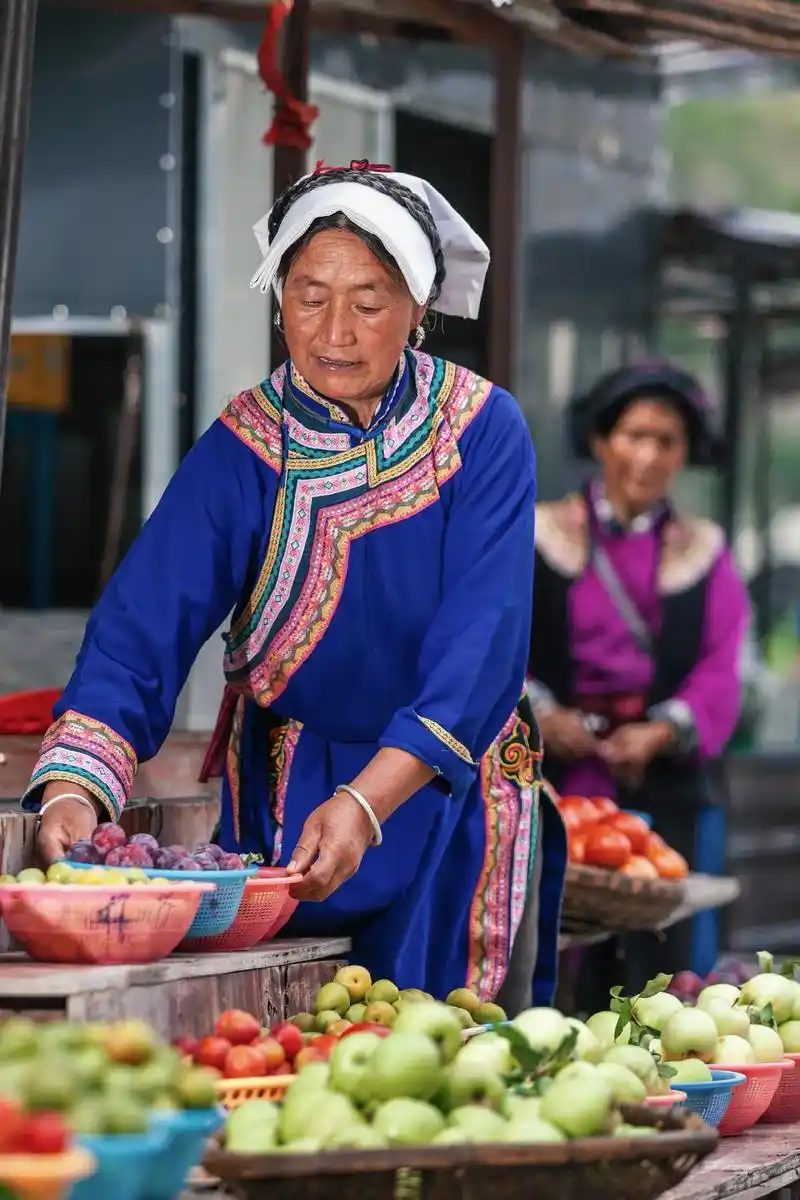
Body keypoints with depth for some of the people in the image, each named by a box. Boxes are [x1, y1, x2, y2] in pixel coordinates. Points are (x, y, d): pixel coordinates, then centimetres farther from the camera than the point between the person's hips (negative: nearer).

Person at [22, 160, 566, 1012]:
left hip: (452, 805, -1)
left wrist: (364, 804, -35)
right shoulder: (242, 450, -8)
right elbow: (140, 631, -18)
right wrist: (75, 784, -37)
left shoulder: (482, 432, -12)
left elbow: (480, 649, -21)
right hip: (284, 805, 1)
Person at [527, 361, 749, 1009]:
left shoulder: (704, 553, 13)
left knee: (659, 955, -5)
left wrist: (666, 730, -13)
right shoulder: (539, 537, 8)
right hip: (559, 775, -1)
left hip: (665, 779, 1)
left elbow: (721, 667, 4)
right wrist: (540, 714, -13)